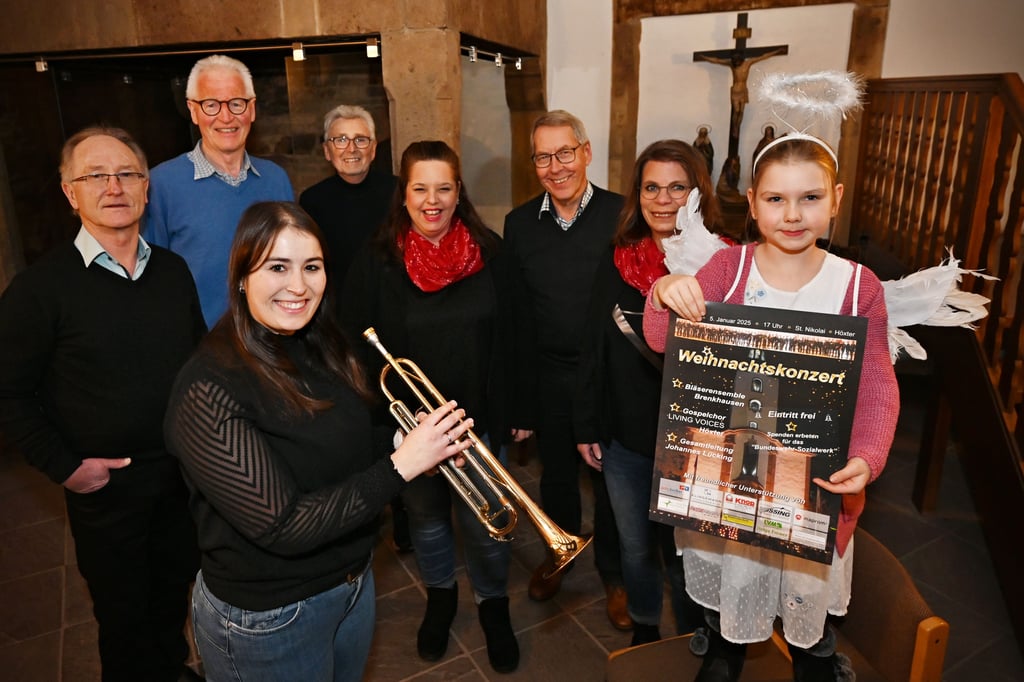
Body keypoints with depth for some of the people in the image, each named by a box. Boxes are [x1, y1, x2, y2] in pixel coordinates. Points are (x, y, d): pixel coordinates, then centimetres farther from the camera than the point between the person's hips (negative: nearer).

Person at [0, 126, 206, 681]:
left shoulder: (173, 270, 2)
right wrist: (65, 466, -12)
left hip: (185, 475, 4)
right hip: (105, 487, -4)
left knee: (175, 596, 22)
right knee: (123, 615, 15)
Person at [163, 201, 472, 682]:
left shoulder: (323, 348, -4)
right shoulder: (209, 390, -26)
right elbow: (282, 527, -29)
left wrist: (418, 440, -11)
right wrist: (400, 466, -29)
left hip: (354, 582, 7)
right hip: (268, 619, -6)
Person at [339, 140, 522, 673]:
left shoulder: (488, 252, -6)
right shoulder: (377, 261, -9)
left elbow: (504, 339, -2)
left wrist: (509, 412, -1)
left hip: (478, 416, 0)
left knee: (483, 521, 11)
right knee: (425, 515, 21)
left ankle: (493, 602, 39)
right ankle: (440, 594, 48)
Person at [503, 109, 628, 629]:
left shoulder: (622, 215, -10)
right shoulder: (520, 224, -1)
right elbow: (517, 313, 1)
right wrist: (520, 393, 1)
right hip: (548, 375, 3)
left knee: (611, 479, 14)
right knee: (555, 473, 21)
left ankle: (613, 573, 38)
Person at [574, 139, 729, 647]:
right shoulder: (617, 260, -3)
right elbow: (593, 347, 2)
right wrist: (586, 426, 3)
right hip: (624, 438, 3)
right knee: (636, 549, 22)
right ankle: (643, 630, 49)